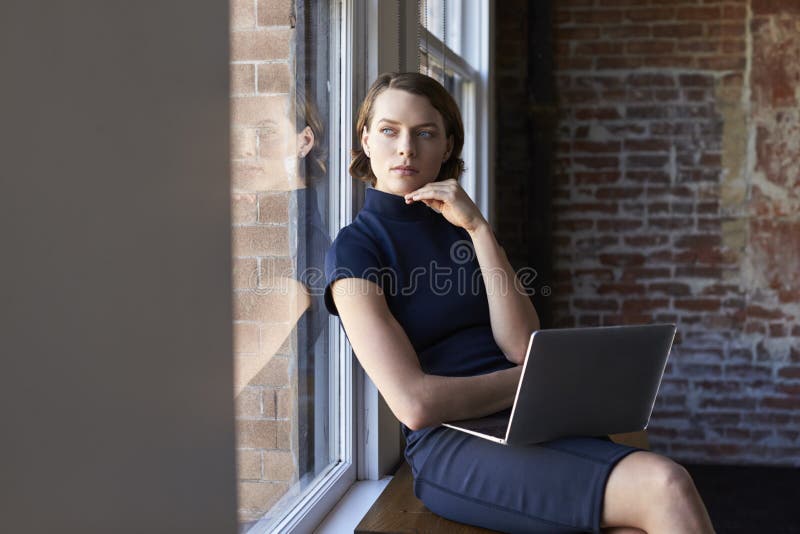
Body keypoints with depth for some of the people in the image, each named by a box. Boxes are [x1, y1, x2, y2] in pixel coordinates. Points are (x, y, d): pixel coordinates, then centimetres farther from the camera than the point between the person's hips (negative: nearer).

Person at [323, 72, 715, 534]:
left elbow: (524, 348, 1)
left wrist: (479, 230, -6)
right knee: (665, 487, -26)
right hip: (451, 447, -5)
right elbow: (415, 402, -12)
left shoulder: (462, 226, 16)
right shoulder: (354, 249, -1)